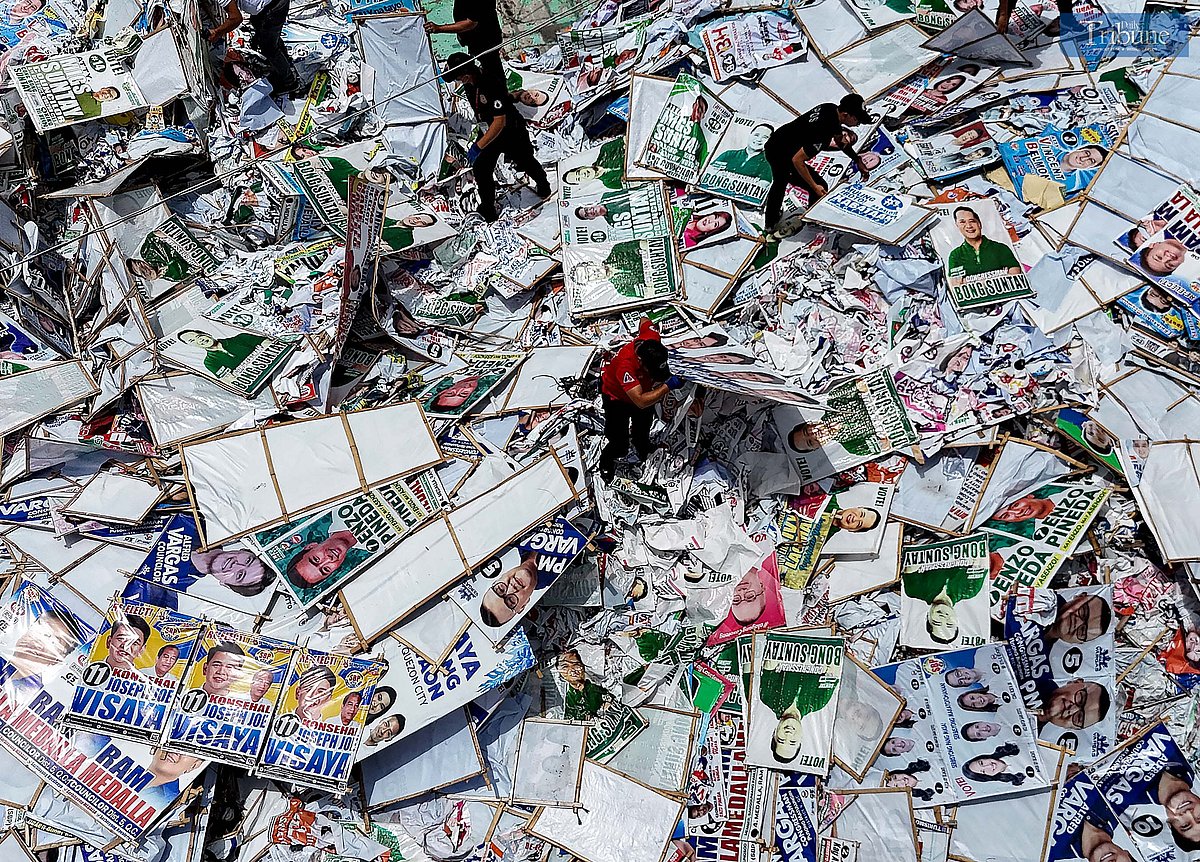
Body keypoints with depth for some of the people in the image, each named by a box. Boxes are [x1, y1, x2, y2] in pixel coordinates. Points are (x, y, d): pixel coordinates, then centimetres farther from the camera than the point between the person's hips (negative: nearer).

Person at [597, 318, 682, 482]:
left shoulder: (652, 338, -30)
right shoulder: (625, 365, -47)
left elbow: (645, 321, -4)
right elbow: (641, 401, -49)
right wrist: (668, 386, -48)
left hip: (644, 391, 5)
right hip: (617, 399, -5)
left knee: (642, 435, 17)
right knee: (620, 447, -2)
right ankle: (606, 462, 33)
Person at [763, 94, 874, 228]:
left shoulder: (832, 108, -9)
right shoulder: (824, 132, -36)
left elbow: (839, 137, 11)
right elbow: (797, 160, -33)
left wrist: (858, 161, 11)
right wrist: (815, 187, -25)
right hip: (784, 156, -10)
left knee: (779, 184, 30)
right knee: (821, 189, -3)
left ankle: (770, 224, 52)